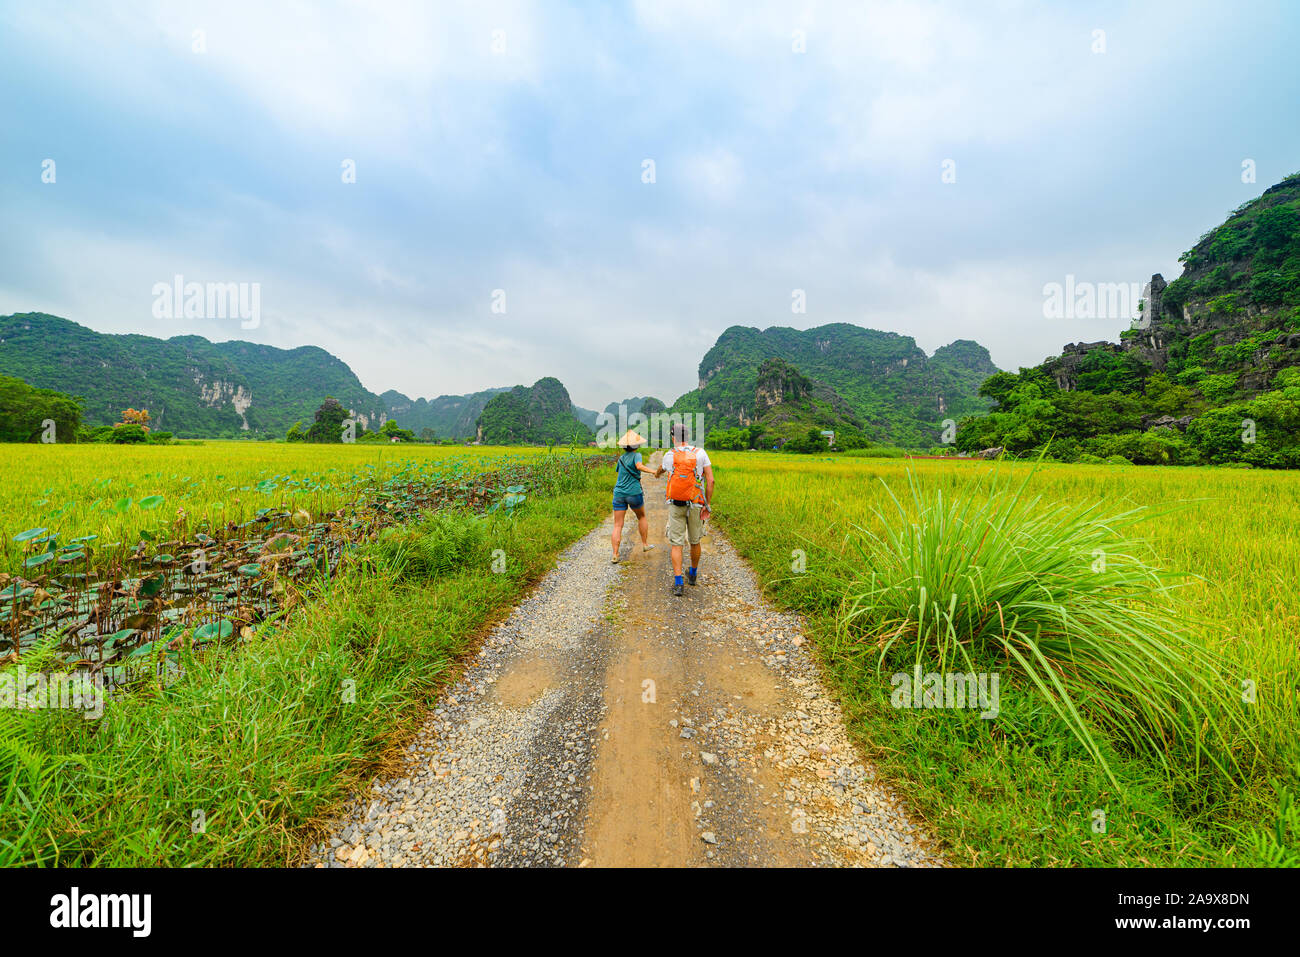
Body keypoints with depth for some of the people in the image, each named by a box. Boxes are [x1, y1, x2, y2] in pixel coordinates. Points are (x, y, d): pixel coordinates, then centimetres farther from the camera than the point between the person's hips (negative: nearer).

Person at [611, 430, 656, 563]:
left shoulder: (621, 458, 11)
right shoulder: (636, 455, -4)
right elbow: (639, 466, -24)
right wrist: (653, 471, -20)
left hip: (619, 493, 3)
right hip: (634, 493, -3)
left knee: (617, 526, 1)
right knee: (642, 517, 24)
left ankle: (615, 555, -7)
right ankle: (645, 544, 31)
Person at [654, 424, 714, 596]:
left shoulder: (669, 455, -2)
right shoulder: (701, 453, -5)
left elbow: (661, 469, 22)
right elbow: (710, 480, -9)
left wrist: (657, 474, 48)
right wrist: (707, 505, -1)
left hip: (675, 506, -1)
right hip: (695, 505, 1)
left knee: (677, 544, 3)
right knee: (695, 541, 19)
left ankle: (678, 583, -4)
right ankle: (693, 574, 37)